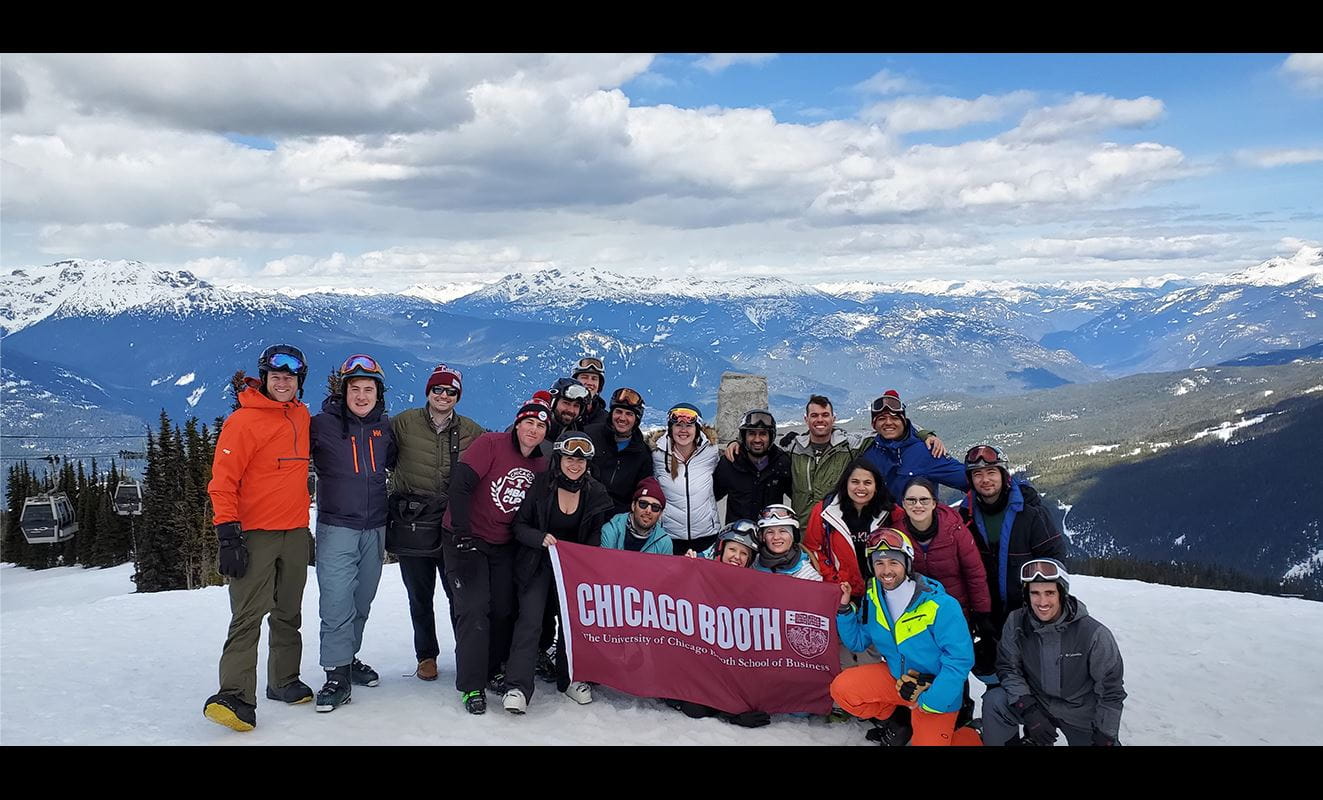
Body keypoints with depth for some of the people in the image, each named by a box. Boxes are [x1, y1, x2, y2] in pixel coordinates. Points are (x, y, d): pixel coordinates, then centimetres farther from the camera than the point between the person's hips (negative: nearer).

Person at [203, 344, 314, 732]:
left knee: (289, 615, 14)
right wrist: (228, 535, -19)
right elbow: (222, 482, -13)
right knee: (248, 617, -11)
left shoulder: (302, 416, 9)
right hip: (254, 535, -6)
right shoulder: (243, 421, -10)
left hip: (296, 533, 6)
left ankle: (284, 681, 25)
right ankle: (235, 696, -11)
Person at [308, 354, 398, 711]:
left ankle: (349, 657, 32)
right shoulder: (322, 424, -7)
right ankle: (338, 674, -2)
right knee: (337, 603, -11)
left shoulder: (385, 426, 6)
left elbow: (396, 465, 21)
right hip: (336, 527, -4)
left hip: (374, 529, 4)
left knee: (361, 602, 15)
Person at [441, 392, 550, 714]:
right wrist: (461, 534, -22)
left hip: (504, 545, 6)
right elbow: (460, 485, -20)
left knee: (504, 610, 6)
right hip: (467, 539, -6)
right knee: (475, 608, -12)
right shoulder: (491, 444, -15)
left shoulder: (542, 465, 3)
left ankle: (494, 671, 27)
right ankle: (472, 686, -3)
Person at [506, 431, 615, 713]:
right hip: (538, 563, -3)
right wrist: (541, 538, -27)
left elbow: (596, 535, 8)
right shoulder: (540, 485, -14)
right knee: (530, 620, -13)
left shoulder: (596, 493, -5)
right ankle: (518, 686, -12)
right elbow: (519, 525, -9)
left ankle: (569, 678, 26)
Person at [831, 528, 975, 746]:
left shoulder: (940, 605, -24)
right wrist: (845, 609, -10)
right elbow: (857, 641, 6)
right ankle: (898, 722, 11)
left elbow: (960, 660, -21)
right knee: (842, 689, -14)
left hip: (935, 690, -4)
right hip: (896, 679, 5)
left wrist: (929, 702, -21)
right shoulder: (872, 598, -6)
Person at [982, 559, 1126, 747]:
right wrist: (1029, 711, -22)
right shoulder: (1016, 622, -14)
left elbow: (1111, 690, -11)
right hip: (1036, 703, 1)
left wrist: (1105, 738, -11)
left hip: (1082, 715, -1)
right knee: (994, 701, -23)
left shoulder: (1095, 634, -21)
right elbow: (1008, 668, -8)